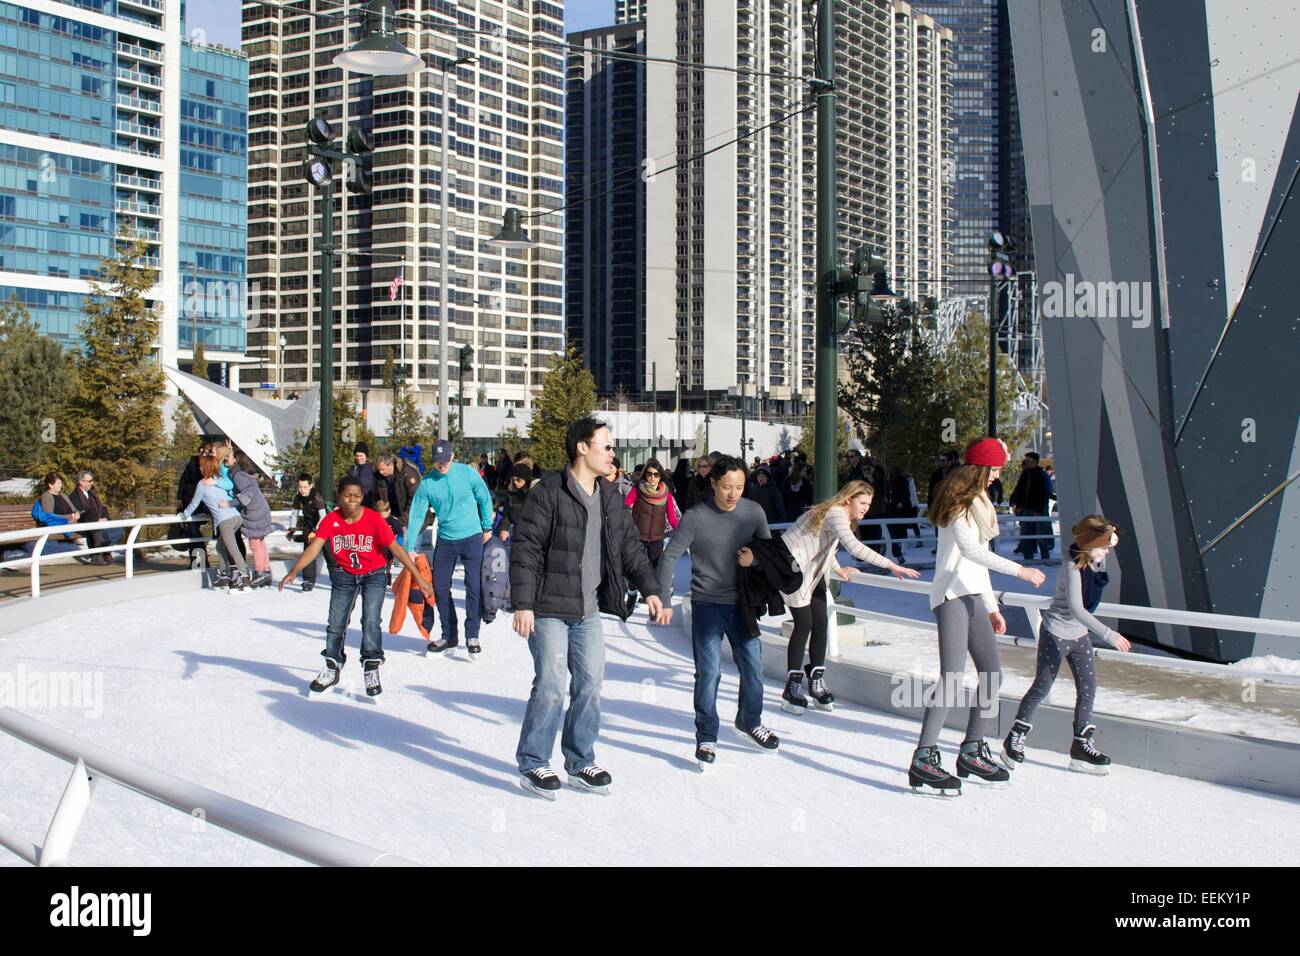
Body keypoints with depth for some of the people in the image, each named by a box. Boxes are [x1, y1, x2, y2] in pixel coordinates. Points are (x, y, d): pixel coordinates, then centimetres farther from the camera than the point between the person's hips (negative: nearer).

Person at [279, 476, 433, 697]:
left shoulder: (374, 519, -19)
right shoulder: (331, 520, -12)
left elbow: (395, 548, -18)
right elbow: (315, 547, -17)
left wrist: (418, 577, -20)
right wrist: (293, 572, -30)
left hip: (373, 575, -3)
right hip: (344, 576, 3)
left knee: (370, 620, -17)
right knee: (336, 623, 6)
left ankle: (371, 669, -6)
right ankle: (332, 668, 26)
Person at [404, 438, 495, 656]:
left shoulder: (467, 473, -10)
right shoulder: (427, 483, -6)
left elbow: (485, 500, 3)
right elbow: (416, 516, -6)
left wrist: (487, 527, 8)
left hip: (471, 538, -3)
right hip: (445, 540, 3)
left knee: (473, 587, -7)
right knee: (440, 588, 6)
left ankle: (472, 635, 3)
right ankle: (449, 635, 19)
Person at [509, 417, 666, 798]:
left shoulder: (610, 499, 10)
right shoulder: (549, 492, -13)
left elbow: (630, 547, 17)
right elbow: (525, 548, -14)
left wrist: (649, 589, 7)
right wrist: (523, 604, -17)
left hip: (589, 612, 7)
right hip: (549, 610, -7)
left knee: (590, 687, 9)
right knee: (551, 686, -7)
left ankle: (581, 762, 22)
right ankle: (532, 764, 8)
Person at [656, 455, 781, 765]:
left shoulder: (753, 512, -4)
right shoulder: (696, 517, -14)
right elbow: (670, 557, -12)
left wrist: (755, 558, -14)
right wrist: (664, 600, -16)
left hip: (742, 603, 4)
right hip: (707, 604, -4)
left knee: (753, 667, 13)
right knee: (709, 672, -2)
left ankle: (749, 722, 36)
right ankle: (706, 737, 11)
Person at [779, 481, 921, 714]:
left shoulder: (842, 517, 10)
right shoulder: (835, 514, -23)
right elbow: (855, 547, -37)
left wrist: (838, 569, 18)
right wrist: (891, 565, -38)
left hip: (812, 572, 10)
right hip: (793, 567, -10)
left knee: (820, 624, 2)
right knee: (804, 624, -10)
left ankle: (816, 682, 7)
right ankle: (792, 688, -4)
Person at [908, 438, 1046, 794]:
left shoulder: (978, 502, 22)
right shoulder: (956, 501, -8)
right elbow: (969, 550, -22)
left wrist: (992, 606, 22)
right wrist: (1019, 570, -24)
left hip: (973, 595, 10)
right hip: (951, 594, -10)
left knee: (992, 674, 9)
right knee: (953, 676, -19)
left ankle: (971, 752, 17)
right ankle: (923, 760, -21)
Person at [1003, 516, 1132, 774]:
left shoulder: (1097, 562, -1)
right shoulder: (1072, 568, -26)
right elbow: (1076, 609, -37)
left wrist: (1110, 536, 3)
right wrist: (1109, 635, -42)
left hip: (1079, 635, 8)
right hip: (1056, 633, -8)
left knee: (1088, 688, 3)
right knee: (1042, 687, -1)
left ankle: (1082, 745, 10)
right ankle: (1015, 739, 11)